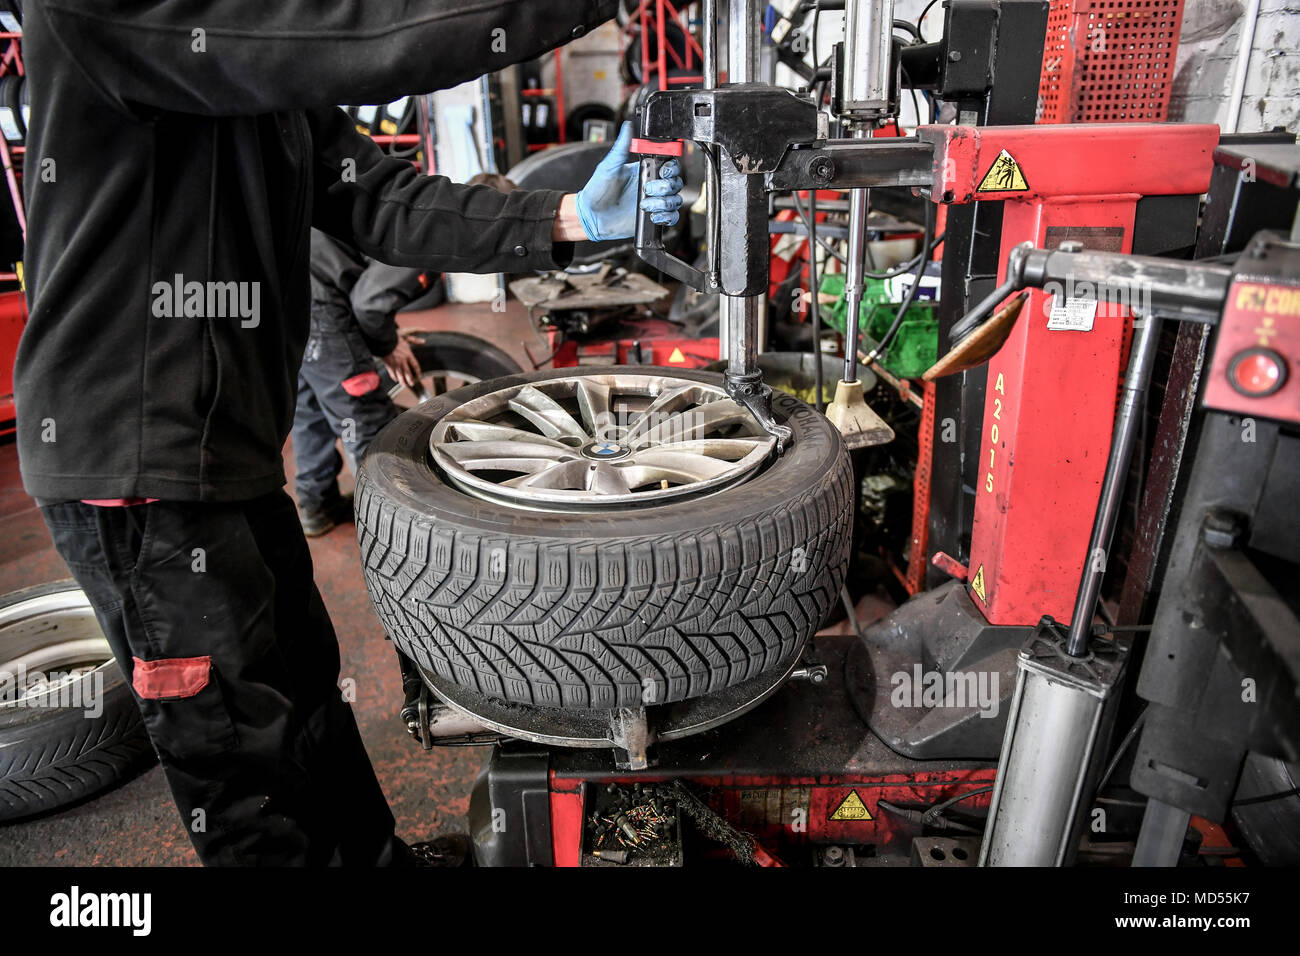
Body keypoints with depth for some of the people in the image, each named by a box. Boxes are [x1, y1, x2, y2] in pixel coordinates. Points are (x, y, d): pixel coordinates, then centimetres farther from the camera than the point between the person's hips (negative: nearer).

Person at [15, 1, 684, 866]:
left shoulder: (276, 78, 12)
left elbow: (380, 201, 4)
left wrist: (569, 218, -7)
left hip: (231, 448, 9)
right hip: (132, 459, -9)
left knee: (306, 689, 22)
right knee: (247, 758, 4)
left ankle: (376, 856, 41)